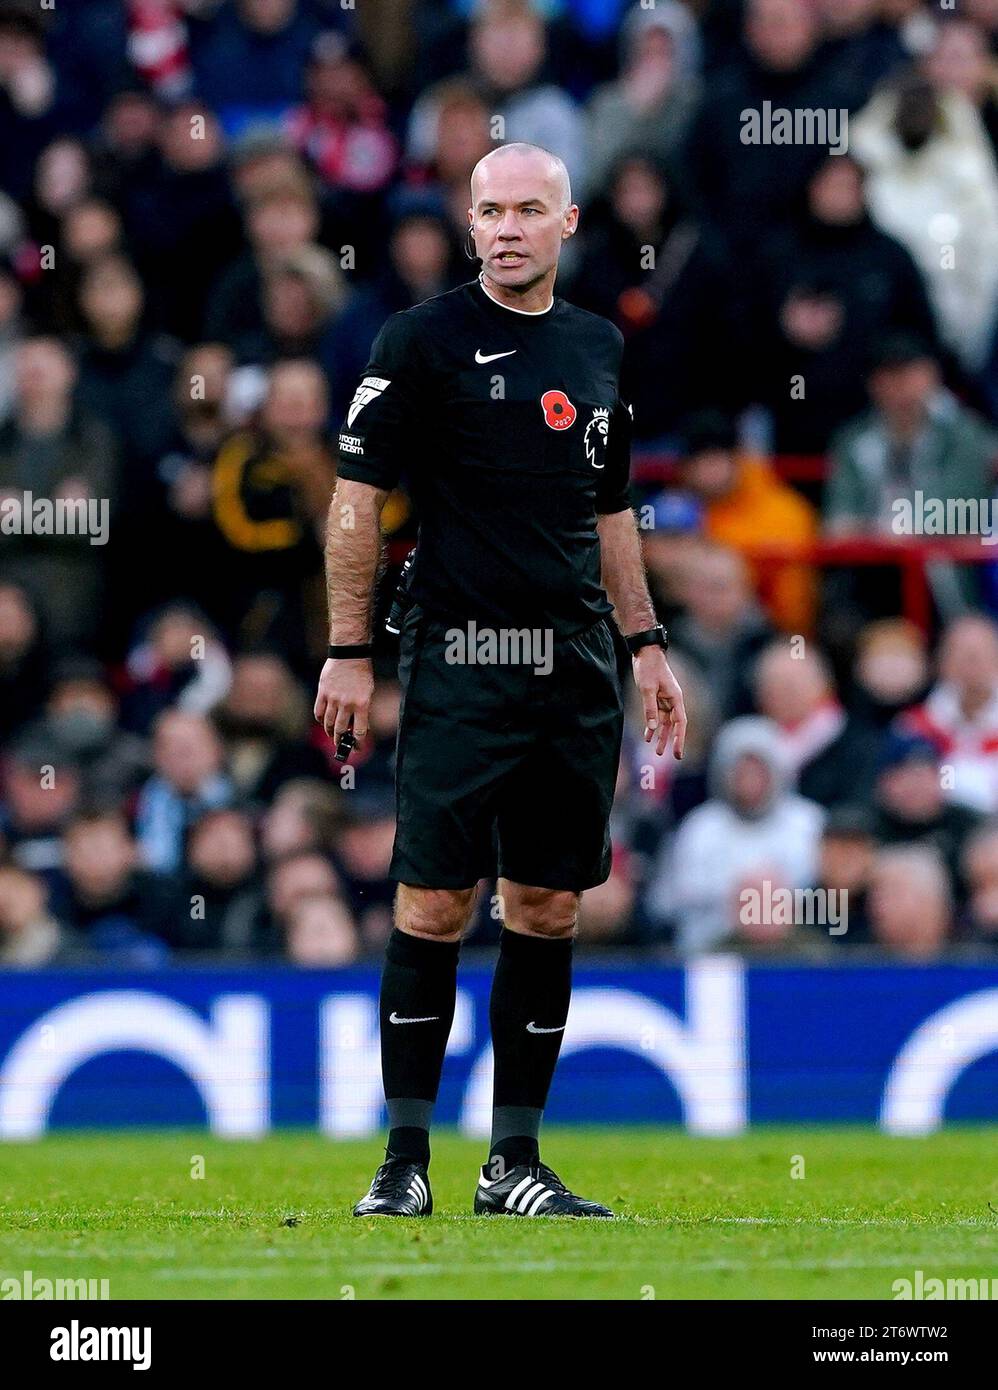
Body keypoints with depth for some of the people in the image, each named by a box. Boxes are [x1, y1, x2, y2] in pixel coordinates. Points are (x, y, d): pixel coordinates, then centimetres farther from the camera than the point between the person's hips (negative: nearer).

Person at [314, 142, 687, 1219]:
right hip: (463, 662, -5)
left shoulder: (597, 348, 15)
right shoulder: (424, 340, -2)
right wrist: (348, 652, -8)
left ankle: (515, 1162, 11)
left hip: (577, 669, 5)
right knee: (434, 906, -8)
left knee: (547, 911, 6)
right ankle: (405, 1161, -2)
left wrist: (645, 645, 18)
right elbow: (357, 497, -3)